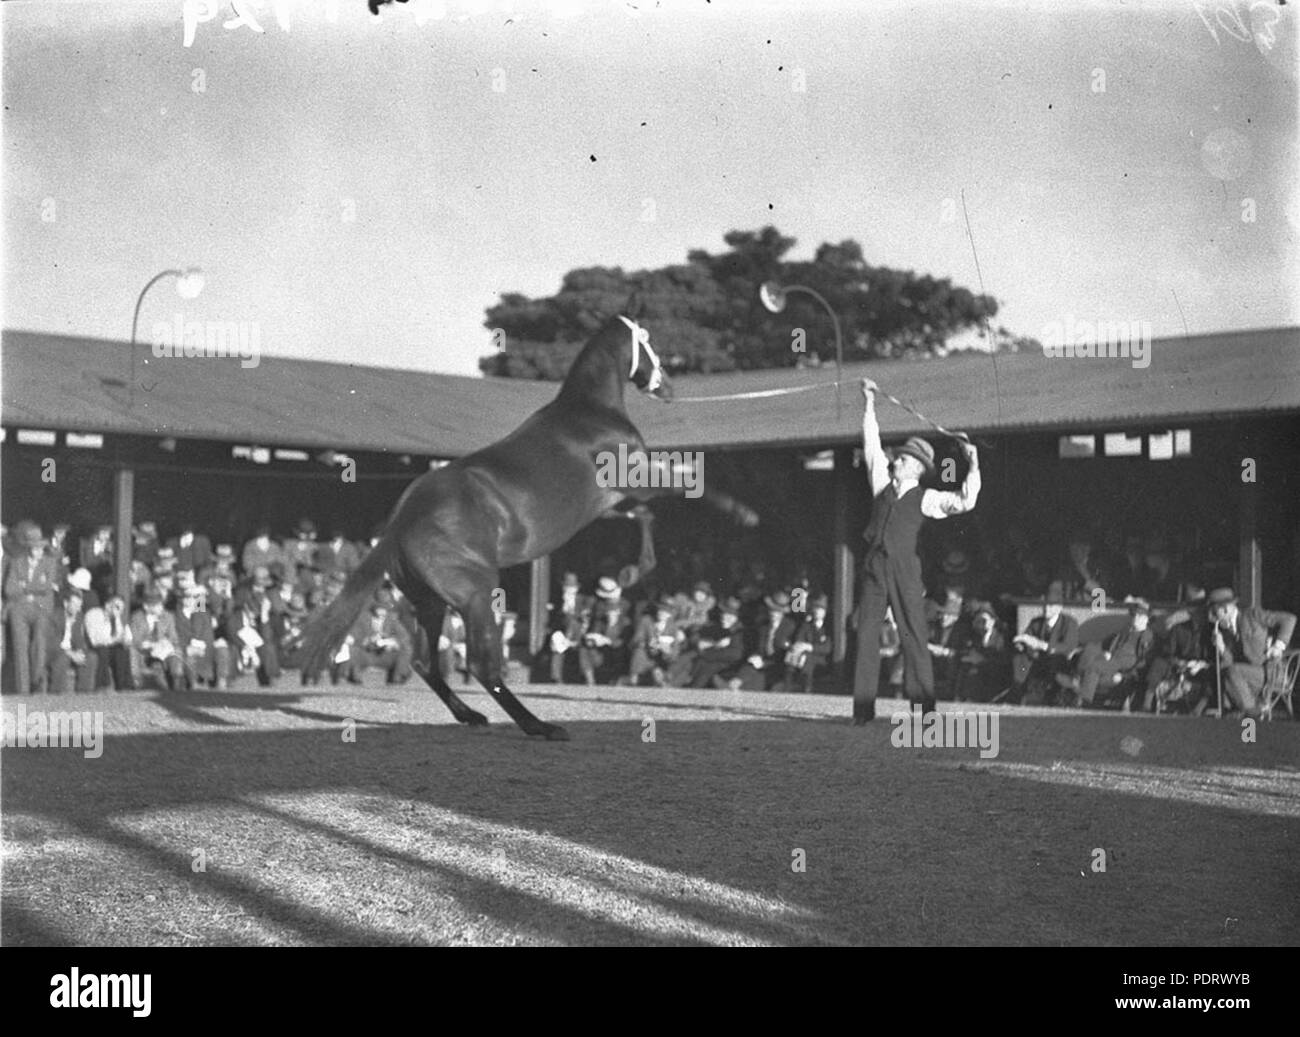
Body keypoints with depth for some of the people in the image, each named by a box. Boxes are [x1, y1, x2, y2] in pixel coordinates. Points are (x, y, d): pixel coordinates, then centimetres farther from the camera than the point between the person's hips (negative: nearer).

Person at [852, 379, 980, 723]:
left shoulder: (926, 498, 8)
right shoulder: (883, 485, 18)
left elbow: (964, 502, -2)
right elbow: (872, 446, 21)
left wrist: (973, 466, -8)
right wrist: (870, 404, 21)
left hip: (904, 568, -3)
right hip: (875, 565, 3)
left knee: (913, 635, -4)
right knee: (866, 633, -3)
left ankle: (923, 705, -1)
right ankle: (863, 708, -4)